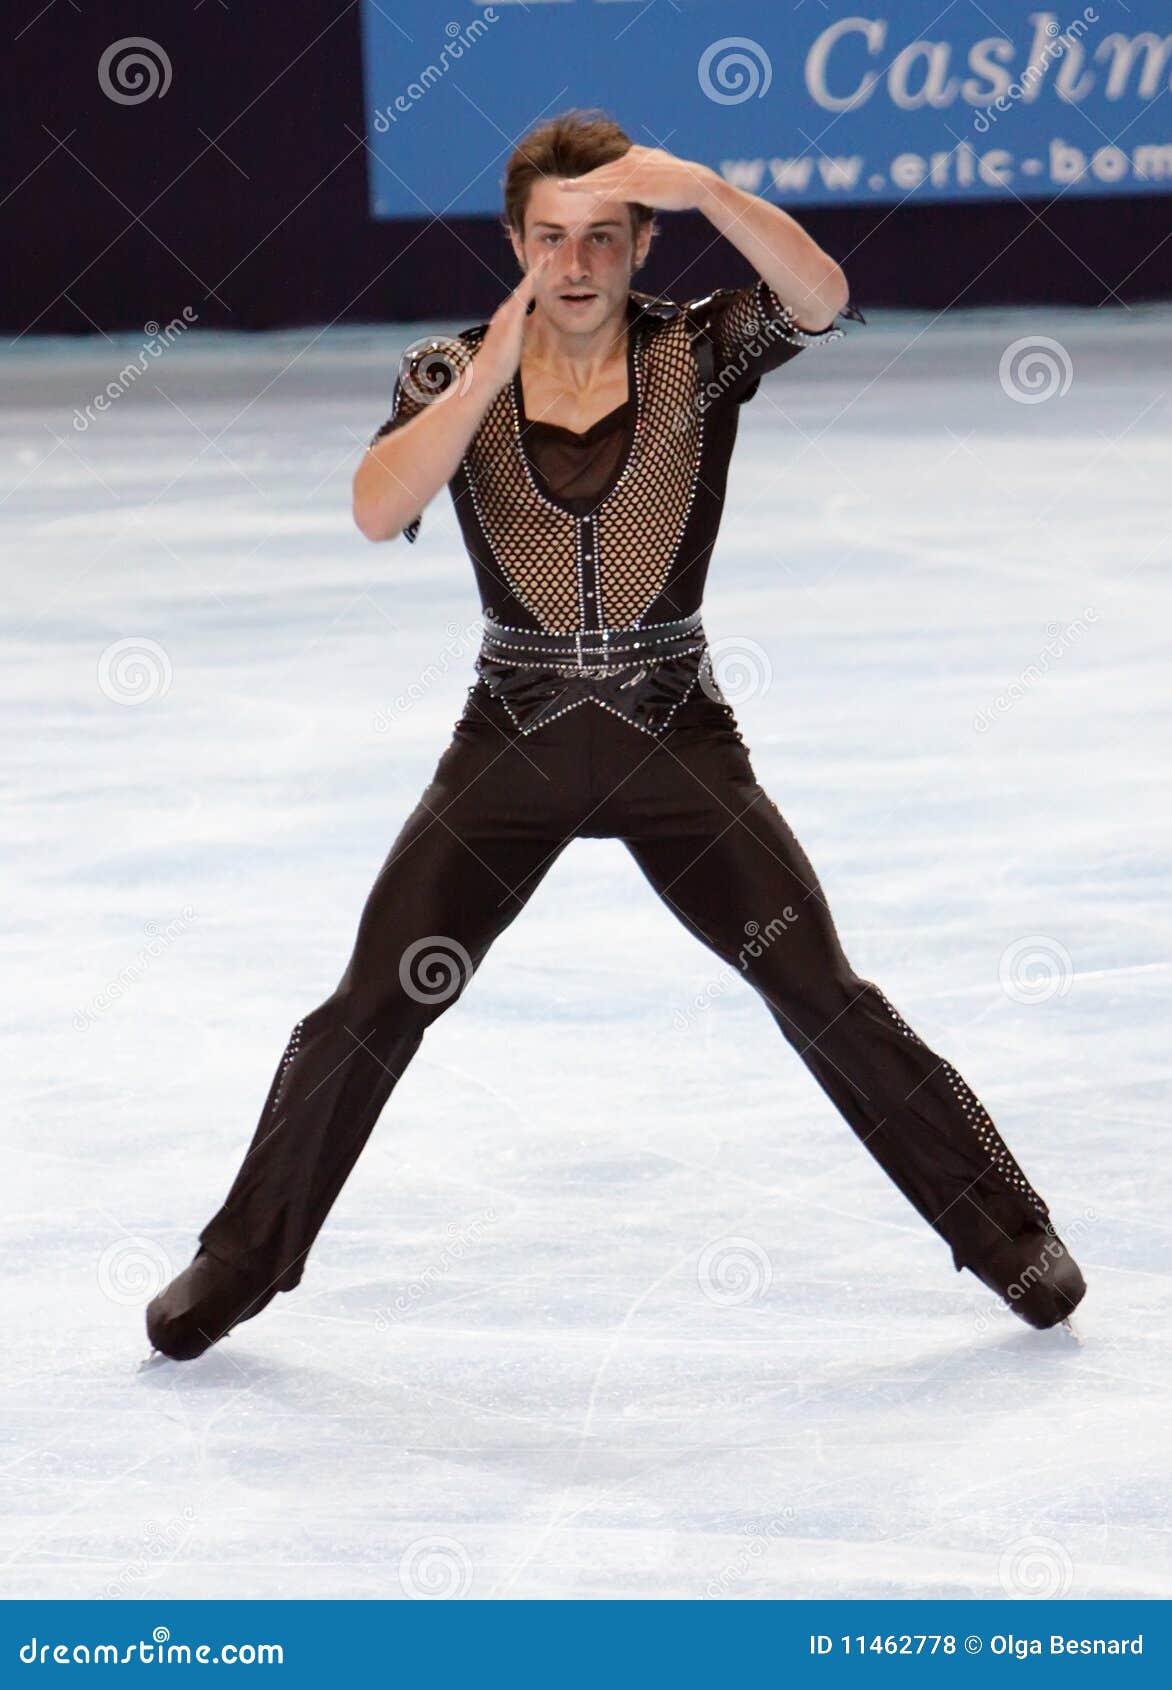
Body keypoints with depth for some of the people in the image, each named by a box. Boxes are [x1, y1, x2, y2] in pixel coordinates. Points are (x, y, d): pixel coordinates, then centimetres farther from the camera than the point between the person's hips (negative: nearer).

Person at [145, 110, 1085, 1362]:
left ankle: (1008, 1234, 12)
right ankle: (238, 1264, 16)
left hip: (679, 744, -1)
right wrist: (491, 372, -29)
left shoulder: (700, 351, -7)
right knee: (369, 1010, -1)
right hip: (511, 745, 1)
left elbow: (822, 300, -27)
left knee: (827, 1000, -2)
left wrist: (704, 190, -41)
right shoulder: (451, 374, -4)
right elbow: (376, 512, -21)